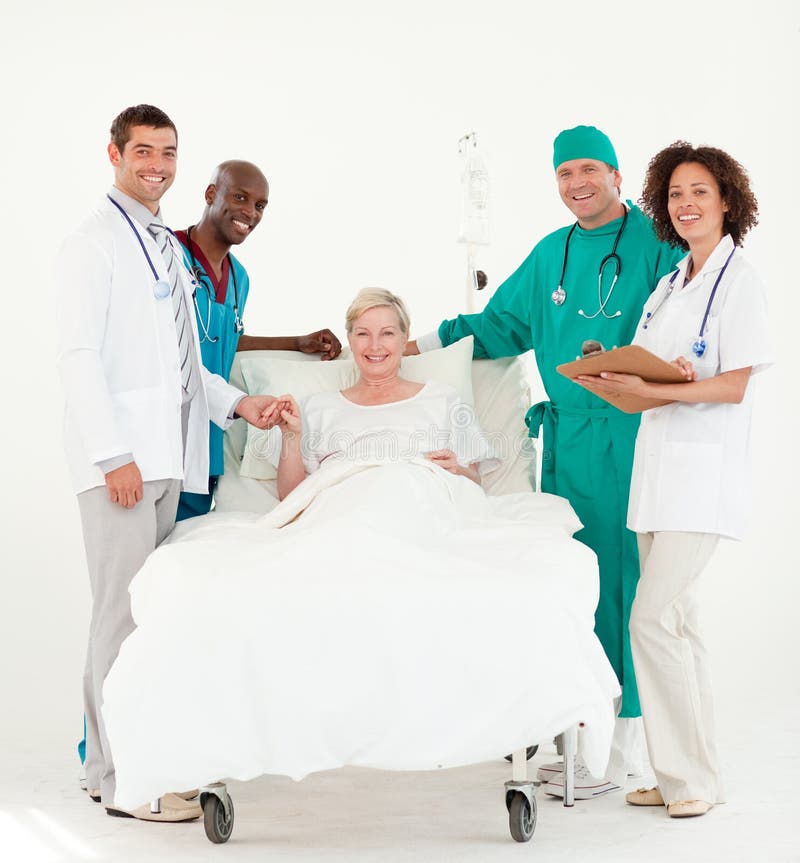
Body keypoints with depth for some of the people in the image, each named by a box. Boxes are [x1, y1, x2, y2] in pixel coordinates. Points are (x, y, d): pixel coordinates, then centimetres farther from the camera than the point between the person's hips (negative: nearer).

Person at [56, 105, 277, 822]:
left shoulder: (167, 248, 22)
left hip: (168, 456, 8)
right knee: (124, 610, -9)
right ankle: (123, 778, -5)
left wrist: (237, 403, 11)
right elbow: (79, 355, -12)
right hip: (119, 456, -8)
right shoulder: (95, 244, -4)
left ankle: (111, 762, 17)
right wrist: (114, 454, -18)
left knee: (147, 609, 9)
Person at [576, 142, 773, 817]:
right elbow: (640, 381, 14)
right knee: (676, 622, 9)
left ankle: (690, 778, -3)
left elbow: (732, 386, -13)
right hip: (658, 465, 8)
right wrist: (605, 377, -7)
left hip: (704, 470, -8)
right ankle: (690, 777, 16)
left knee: (653, 620, -13)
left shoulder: (738, 281, -5)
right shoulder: (667, 288, 18)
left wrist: (653, 389, -22)